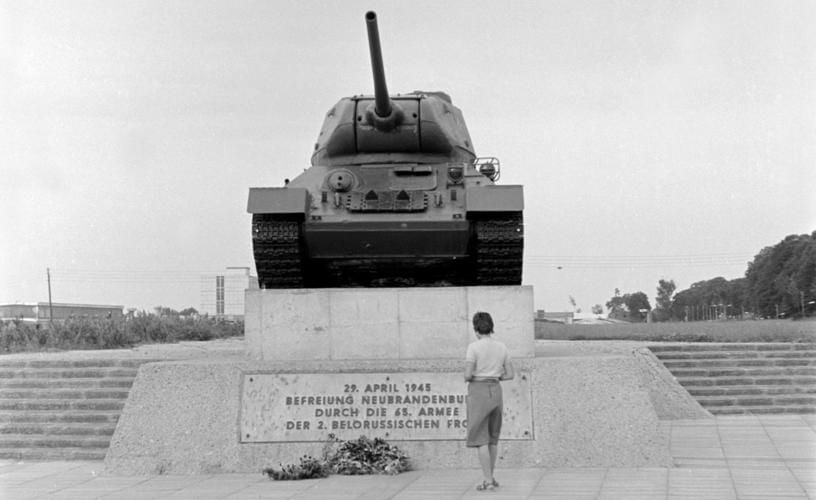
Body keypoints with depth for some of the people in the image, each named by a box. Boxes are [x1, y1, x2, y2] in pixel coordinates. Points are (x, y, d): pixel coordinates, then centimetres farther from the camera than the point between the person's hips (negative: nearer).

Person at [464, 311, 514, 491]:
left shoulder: (473, 347, -11)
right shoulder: (502, 347, 6)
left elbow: (467, 375, -16)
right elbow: (510, 374, 9)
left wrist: (468, 378, 9)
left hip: (478, 393, -5)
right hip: (495, 392, 5)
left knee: (481, 439, -1)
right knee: (493, 437, 18)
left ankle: (488, 480, -6)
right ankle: (490, 478, 21)